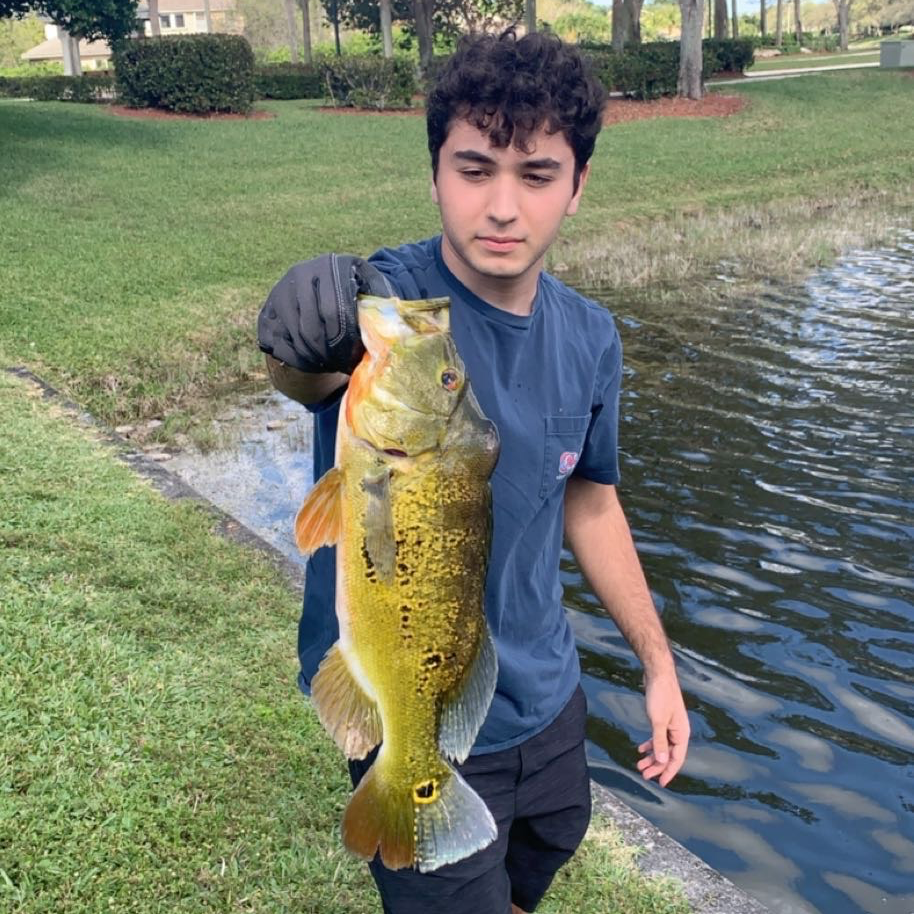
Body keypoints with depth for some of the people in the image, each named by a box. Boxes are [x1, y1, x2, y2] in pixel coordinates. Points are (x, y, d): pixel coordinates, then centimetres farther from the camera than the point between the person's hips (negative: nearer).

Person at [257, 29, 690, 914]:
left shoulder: (589, 338, -6)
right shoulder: (386, 299, -23)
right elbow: (298, 366, -46)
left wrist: (658, 661, 10)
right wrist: (307, 347, -70)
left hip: (545, 695, 6)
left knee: (552, 840, 29)